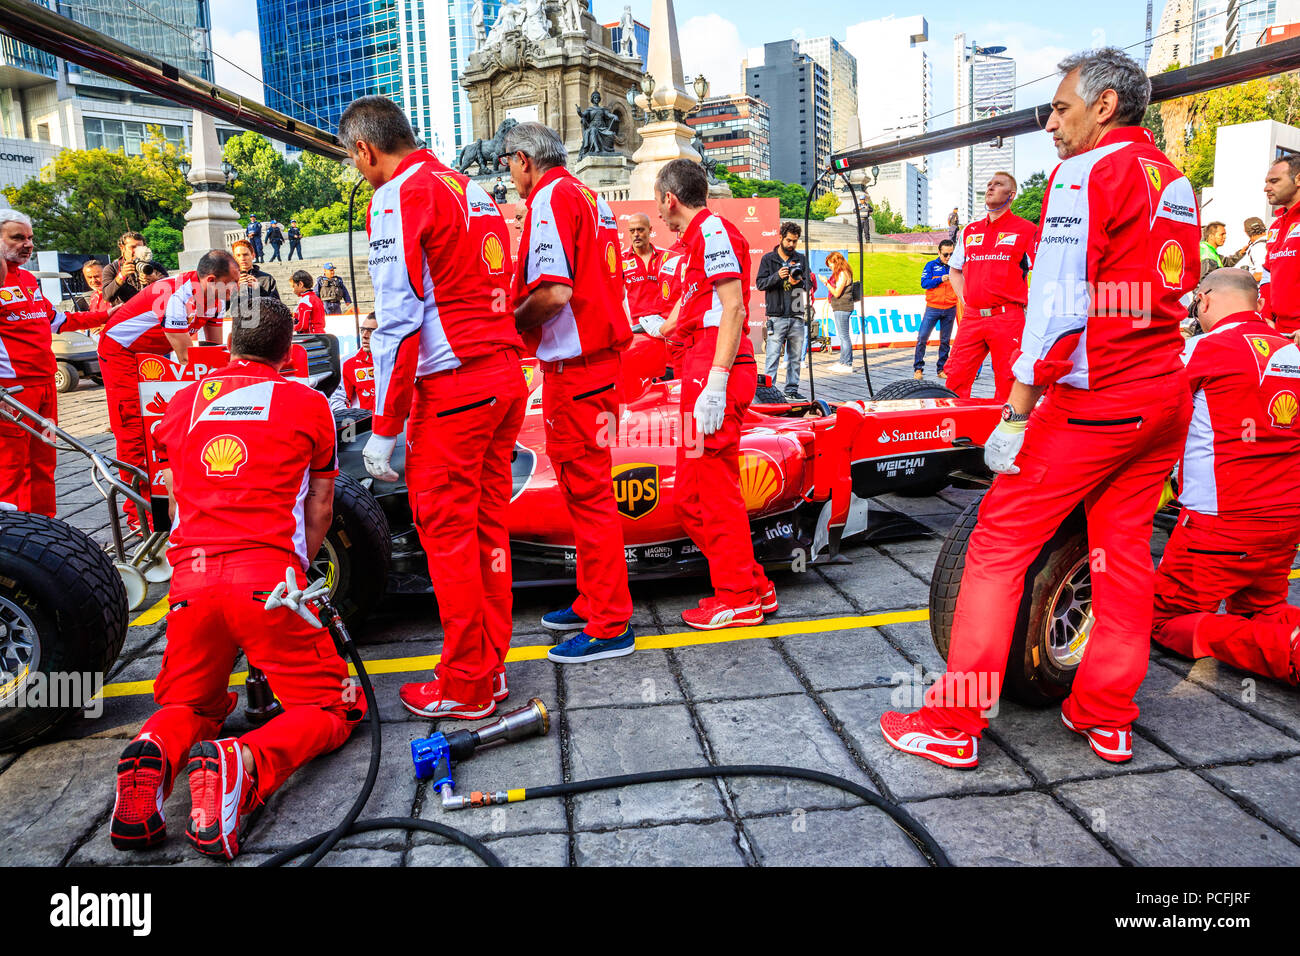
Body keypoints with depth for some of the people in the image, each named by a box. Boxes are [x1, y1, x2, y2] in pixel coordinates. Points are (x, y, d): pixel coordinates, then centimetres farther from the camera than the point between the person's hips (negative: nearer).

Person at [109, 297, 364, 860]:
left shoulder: (183, 402, 17)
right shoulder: (308, 403, 9)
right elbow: (319, 510, 14)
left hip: (189, 577, 4)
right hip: (270, 579, -3)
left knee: (187, 704, 26)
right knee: (333, 706, 9)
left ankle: (155, 750, -10)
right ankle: (242, 762, -22)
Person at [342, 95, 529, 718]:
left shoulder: (397, 199, -7)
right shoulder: (473, 189, 18)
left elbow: (398, 321, -14)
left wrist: (384, 428, -10)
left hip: (450, 387, -8)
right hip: (507, 377, 8)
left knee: (447, 533, 1)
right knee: (487, 525, 13)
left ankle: (463, 688, 11)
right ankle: (490, 668, 23)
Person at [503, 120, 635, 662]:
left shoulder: (550, 196, -11)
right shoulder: (590, 197, 18)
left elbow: (553, 292, -23)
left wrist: (511, 323, -6)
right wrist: (523, 317, 16)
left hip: (573, 364, -10)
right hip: (603, 353, 10)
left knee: (587, 487, -5)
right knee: (582, 482, 17)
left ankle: (610, 626, 3)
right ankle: (593, 602, 28)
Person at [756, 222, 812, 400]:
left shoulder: (800, 259, 13)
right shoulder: (768, 259, 5)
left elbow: (808, 283, 10)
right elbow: (760, 283, -1)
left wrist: (798, 282, -12)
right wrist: (777, 276, -18)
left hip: (797, 318, 4)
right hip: (776, 317, -4)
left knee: (795, 358, 7)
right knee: (773, 357, -8)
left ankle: (792, 389, 14)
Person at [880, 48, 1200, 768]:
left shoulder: (1084, 175, -9)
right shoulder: (1174, 181, 17)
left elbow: (1058, 304, -17)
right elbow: (1175, 292, 21)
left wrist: (1016, 411, -16)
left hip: (1091, 403, -9)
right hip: (1166, 398, 9)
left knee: (998, 547, -4)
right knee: (1124, 551, 13)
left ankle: (953, 723, 1)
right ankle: (1108, 718, 23)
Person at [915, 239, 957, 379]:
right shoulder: (931, 265, 5)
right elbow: (924, 283, -6)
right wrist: (941, 279, -18)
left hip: (950, 309, 2)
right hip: (933, 307, -2)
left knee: (945, 340, 6)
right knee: (922, 337, -7)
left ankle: (941, 369, 14)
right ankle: (918, 368, 1)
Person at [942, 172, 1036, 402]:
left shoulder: (1026, 230, 4)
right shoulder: (970, 231, 18)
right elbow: (954, 271, 27)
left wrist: (1027, 307, -5)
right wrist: (965, 299, 13)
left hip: (1007, 318, -4)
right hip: (971, 318, 4)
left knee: (1007, 384, -3)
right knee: (956, 379, -1)